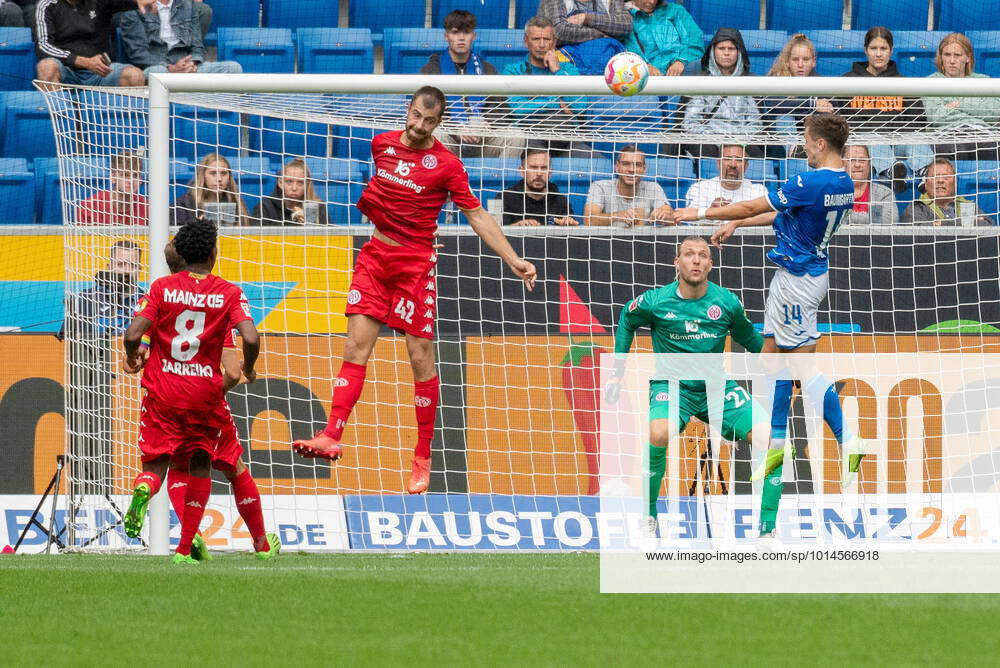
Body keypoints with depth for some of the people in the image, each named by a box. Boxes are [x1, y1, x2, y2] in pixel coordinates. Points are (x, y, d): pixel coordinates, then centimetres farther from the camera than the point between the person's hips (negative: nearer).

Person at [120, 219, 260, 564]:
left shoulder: (162, 287, 0)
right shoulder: (229, 293, -2)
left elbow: (133, 334, -10)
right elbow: (250, 338, -16)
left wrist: (133, 358, 13)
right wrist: (248, 368, 5)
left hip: (163, 389, 0)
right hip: (205, 392, 0)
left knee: (155, 464, 4)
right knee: (200, 463, 16)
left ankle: (143, 489, -35)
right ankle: (185, 549, 13)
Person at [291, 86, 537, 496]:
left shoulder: (446, 164, -8)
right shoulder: (382, 144, 4)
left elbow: (478, 217, -4)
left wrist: (513, 261, -9)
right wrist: (368, 200, 10)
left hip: (415, 263, -4)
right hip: (375, 255, 4)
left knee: (421, 358, -2)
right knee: (357, 345, -7)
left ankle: (423, 458, 6)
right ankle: (332, 436, -15)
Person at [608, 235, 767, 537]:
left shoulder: (728, 303, -4)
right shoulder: (655, 302, -9)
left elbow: (749, 339, 16)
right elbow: (626, 320, 13)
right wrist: (617, 372, 13)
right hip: (672, 386, -2)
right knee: (659, 433, -36)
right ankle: (647, 517, -16)